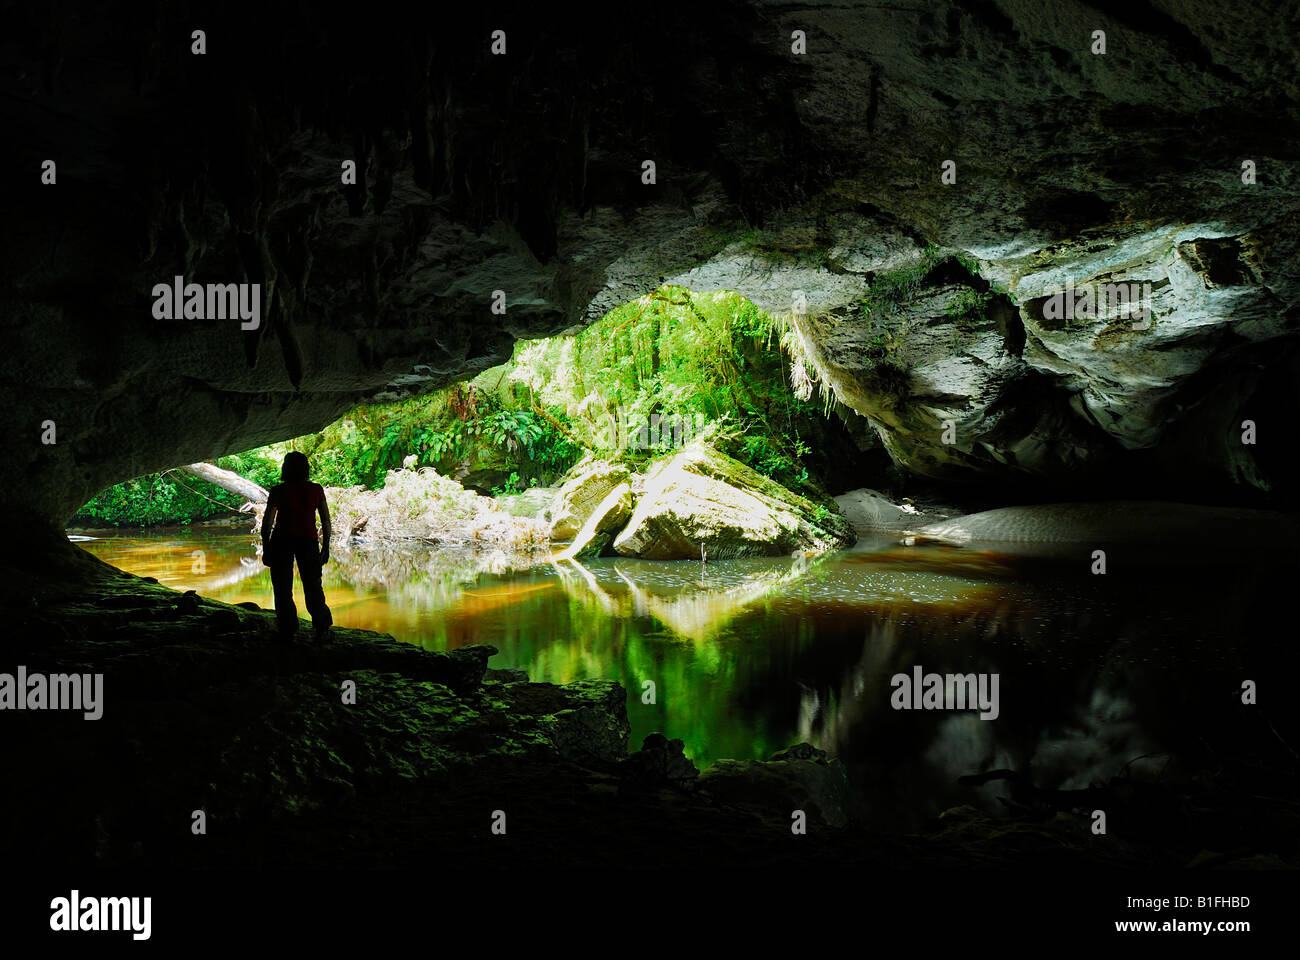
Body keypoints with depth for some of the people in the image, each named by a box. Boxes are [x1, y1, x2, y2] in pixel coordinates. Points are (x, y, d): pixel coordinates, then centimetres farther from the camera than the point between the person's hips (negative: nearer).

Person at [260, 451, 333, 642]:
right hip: (308, 541, 1)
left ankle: (287, 632, 9)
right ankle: (322, 627, -6)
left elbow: (267, 522, -3)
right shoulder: (317, 490, 2)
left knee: (282, 589, 10)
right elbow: (326, 521, 3)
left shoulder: (278, 491, -2)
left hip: (281, 541, -1)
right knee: (313, 586, 10)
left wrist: (265, 550, 3)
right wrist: (325, 548, 11)